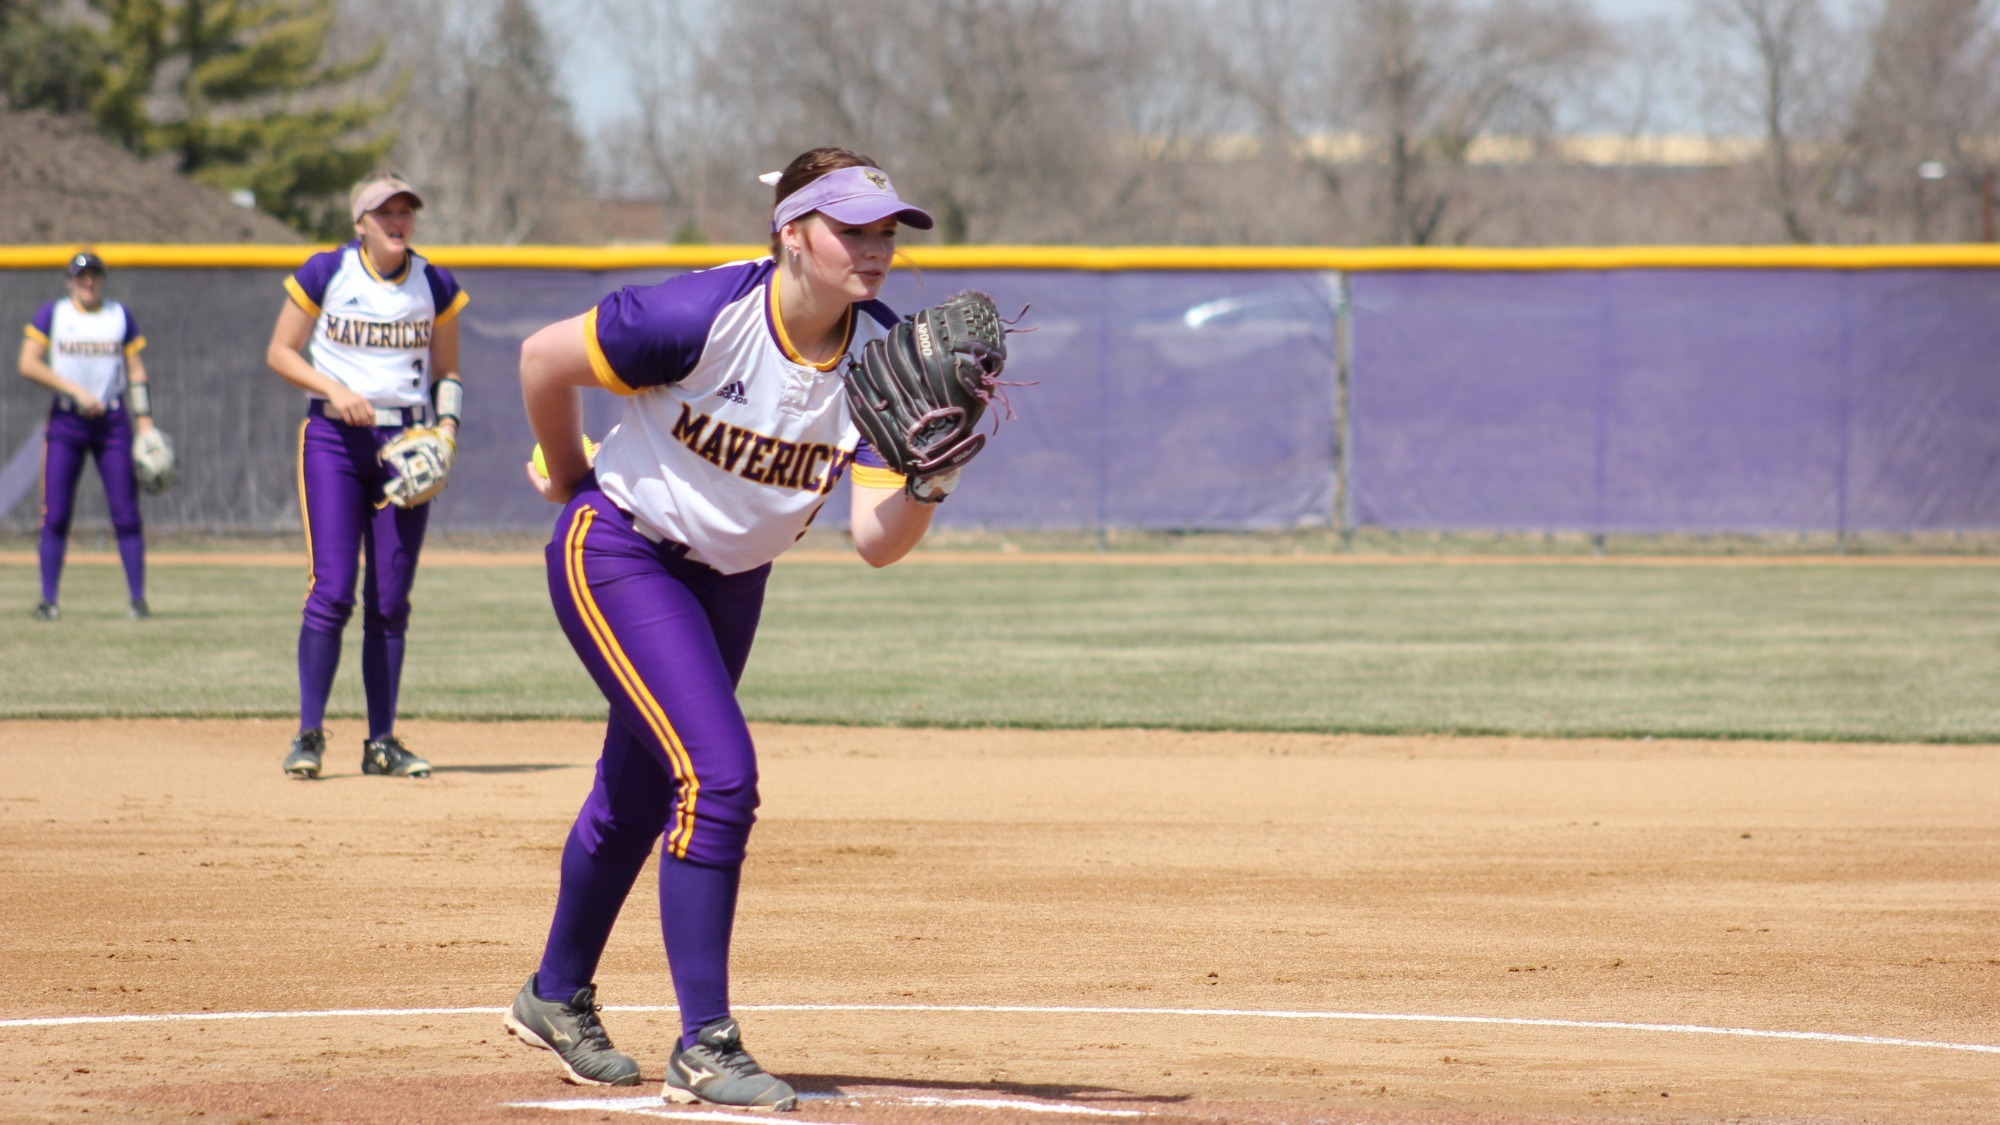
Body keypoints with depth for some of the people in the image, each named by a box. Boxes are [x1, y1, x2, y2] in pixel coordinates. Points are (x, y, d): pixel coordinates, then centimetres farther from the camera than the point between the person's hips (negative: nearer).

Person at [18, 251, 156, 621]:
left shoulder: (120, 316, 10)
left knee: (126, 514, -4)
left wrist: (144, 422, 1)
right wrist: (77, 391, -13)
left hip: (113, 423, 1)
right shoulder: (52, 314, 4)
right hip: (66, 421, -1)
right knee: (55, 514, -5)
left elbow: (136, 372, 11)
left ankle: (137, 597, 1)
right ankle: (48, 600, -1)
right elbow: (29, 364, -6)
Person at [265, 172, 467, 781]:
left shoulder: (435, 285, 6)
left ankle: (382, 742, 10)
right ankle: (309, 733, -4)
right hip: (334, 437, -3)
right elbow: (280, 353, 3)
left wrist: (447, 422, -5)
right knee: (332, 592, -12)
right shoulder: (325, 274, -1)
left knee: (391, 602, 3)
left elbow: (446, 371, 14)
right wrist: (334, 388, -13)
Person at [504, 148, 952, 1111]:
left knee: (639, 792, 20)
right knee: (718, 773, -20)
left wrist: (928, 479, -38)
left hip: (731, 581, 6)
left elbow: (876, 542, -17)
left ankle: (557, 997, 43)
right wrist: (571, 487, -1)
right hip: (619, 558, -6)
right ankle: (704, 1049, -14)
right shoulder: (704, 317, -28)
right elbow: (544, 357, -15)